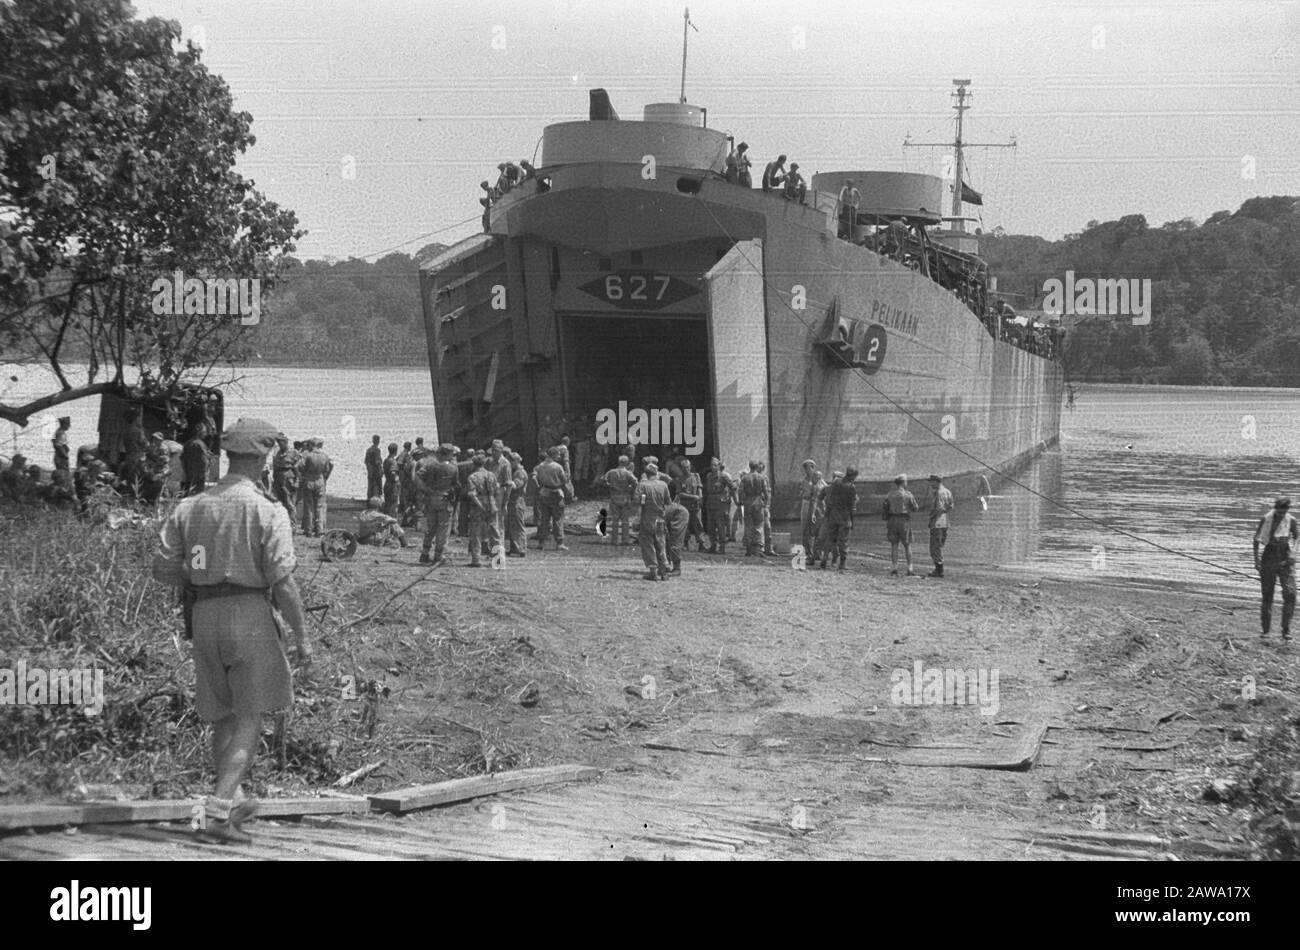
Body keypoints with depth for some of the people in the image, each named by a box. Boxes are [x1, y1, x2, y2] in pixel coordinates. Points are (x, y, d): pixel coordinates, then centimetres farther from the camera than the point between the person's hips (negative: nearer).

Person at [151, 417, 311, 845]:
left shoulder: (189, 508, 7)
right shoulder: (268, 512, -9)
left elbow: (162, 568, 7)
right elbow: (284, 583, -13)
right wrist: (303, 637, -5)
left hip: (205, 616, 5)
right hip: (251, 614, -5)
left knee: (224, 714, 20)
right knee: (250, 721, 0)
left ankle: (234, 799, 31)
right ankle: (219, 812, -12)